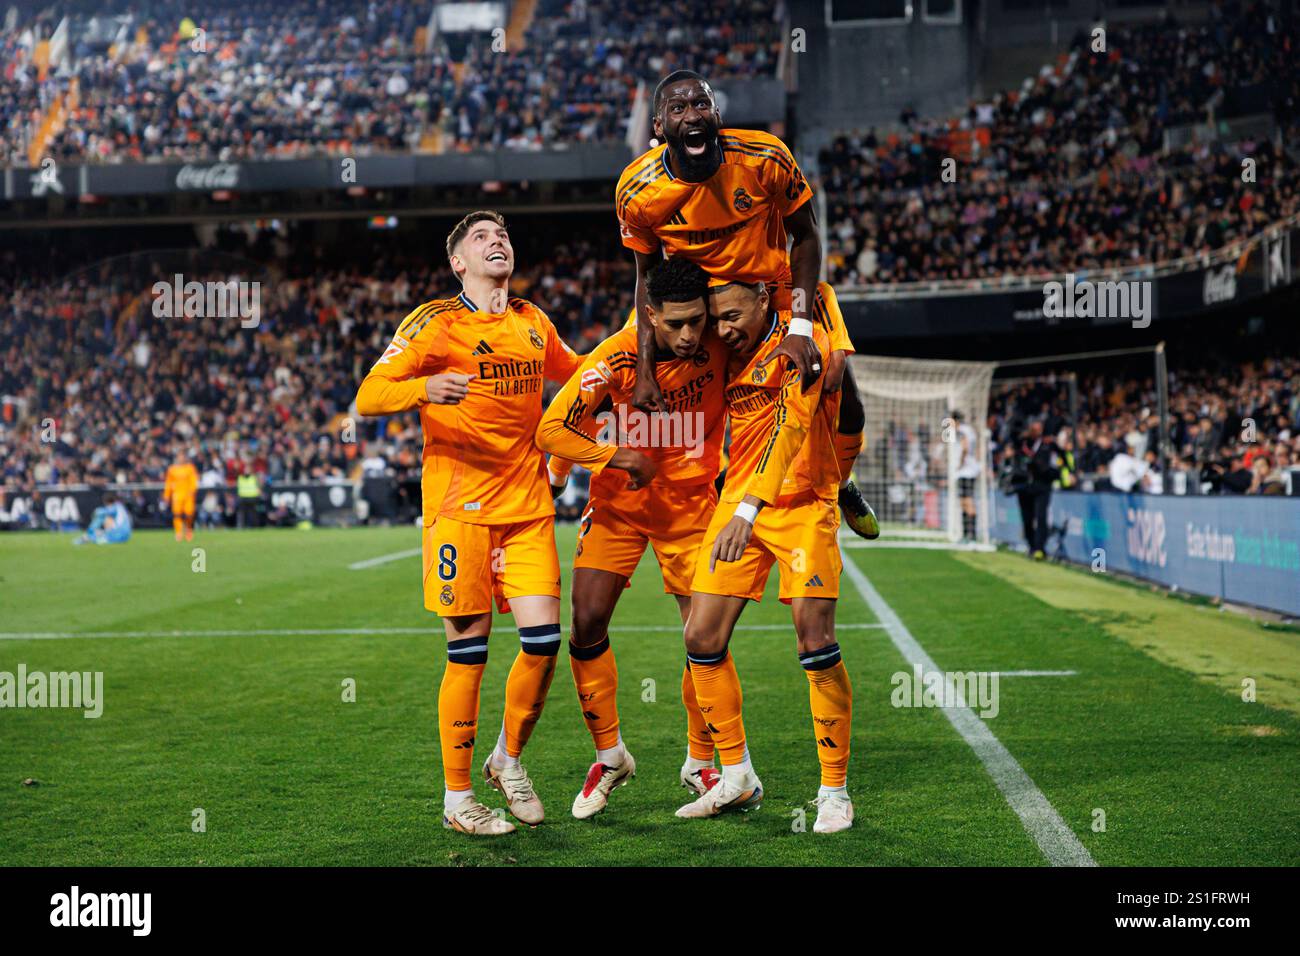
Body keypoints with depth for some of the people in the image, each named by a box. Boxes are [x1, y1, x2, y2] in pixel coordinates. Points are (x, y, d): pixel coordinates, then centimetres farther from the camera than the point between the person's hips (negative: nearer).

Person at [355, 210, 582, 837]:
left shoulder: (533, 323, 15)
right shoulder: (435, 322, -2)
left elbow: (574, 374, 35)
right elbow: (367, 398, -9)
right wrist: (425, 388, -28)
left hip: (528, 504, 5)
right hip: (460, 505, -5)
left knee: (543, 640, -3)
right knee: (468, 652, -4)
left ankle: (508, 760, 22)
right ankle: (456, 798, 10)